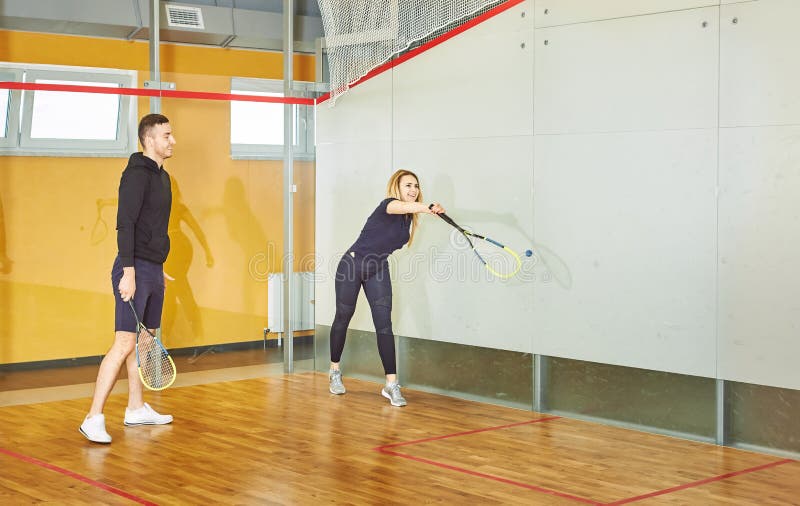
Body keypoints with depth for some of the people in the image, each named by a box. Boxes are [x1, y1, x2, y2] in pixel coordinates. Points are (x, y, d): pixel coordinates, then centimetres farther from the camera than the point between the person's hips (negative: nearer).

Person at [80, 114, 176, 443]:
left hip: (152, 271, 9)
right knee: (124, 344, -12)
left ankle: (136, 409, 24)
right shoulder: (137, 174, -13)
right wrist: (129, 271, -25)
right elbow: (125, 225, -20)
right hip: (135, 270, -9)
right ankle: (93, 419, -10)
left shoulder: (162, 177, 16)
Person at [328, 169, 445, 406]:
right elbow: (403, 206, -47)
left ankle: (391, 384, -9)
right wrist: (429, 207, -65)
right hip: (352, 264, -5)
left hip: (378, 270, 5)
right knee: (343, 317, 10)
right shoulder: (387, 206, -22)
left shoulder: (408, 218, 0)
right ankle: (335, 371, 31)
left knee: (384, 324, -7)